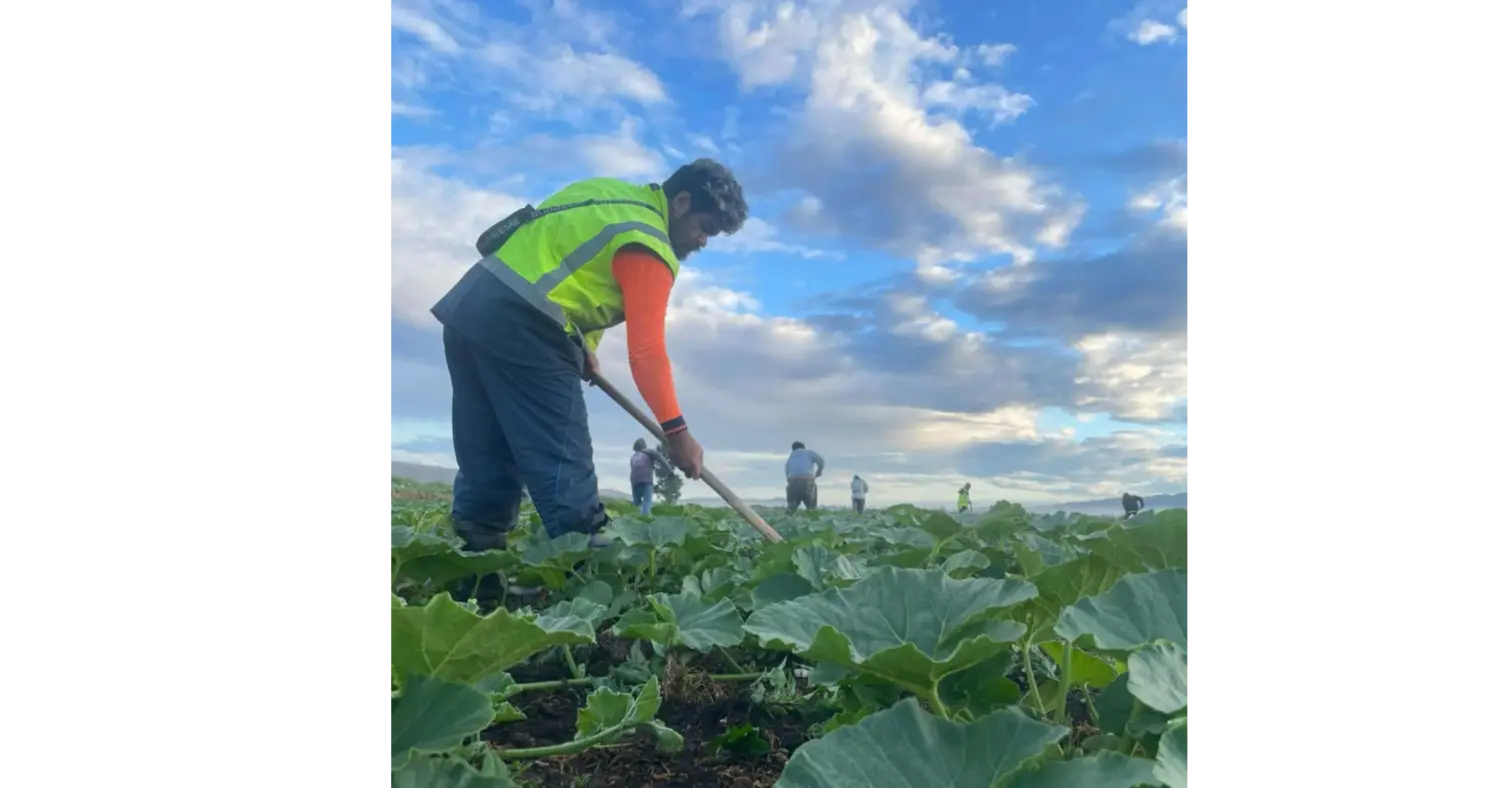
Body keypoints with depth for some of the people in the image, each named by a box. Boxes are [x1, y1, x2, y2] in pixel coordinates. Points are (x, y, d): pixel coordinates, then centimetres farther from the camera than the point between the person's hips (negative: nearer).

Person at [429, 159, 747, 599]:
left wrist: (579, 343, 19)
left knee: (486, 464, 11)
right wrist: (676, 431, -7)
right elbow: (646, 351, -12)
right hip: (518, 325, -9)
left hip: (466, 307, 10)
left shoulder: (611, 193, 21)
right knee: (563, 463, -7)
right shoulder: (649, 245, -7)